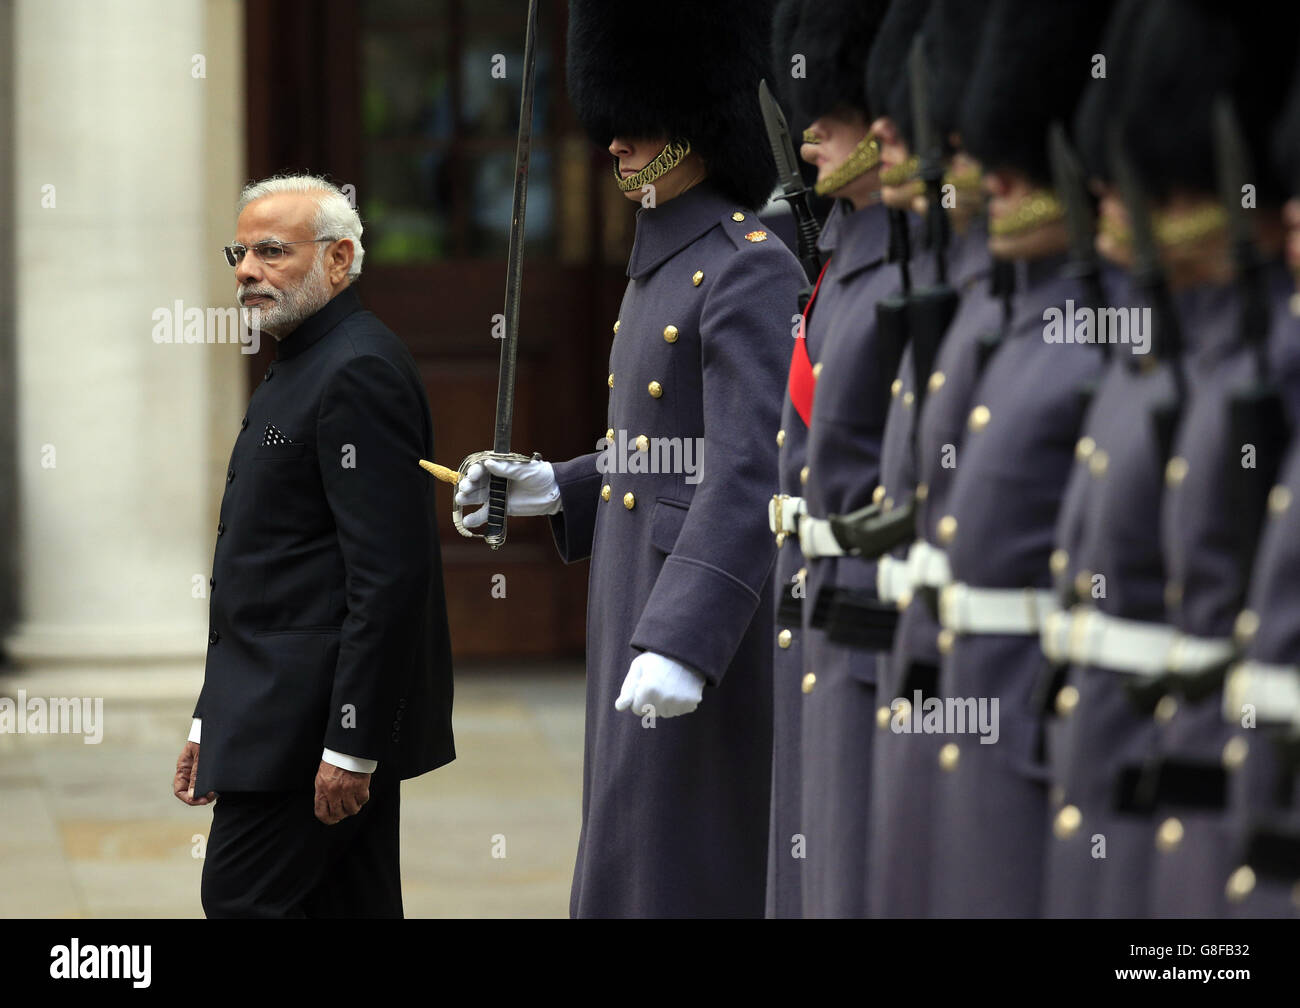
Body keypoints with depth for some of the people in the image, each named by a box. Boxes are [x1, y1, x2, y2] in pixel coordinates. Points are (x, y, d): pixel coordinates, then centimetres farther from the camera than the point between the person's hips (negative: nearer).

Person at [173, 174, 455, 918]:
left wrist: (350, 744, -24)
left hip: (316, 714, -10)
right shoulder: (299, 370, 18)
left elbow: (390, 574, -22)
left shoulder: (360, 373, -15)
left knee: (242, 899, -10)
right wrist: (213, 724, 20)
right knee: (350, 907, 10)